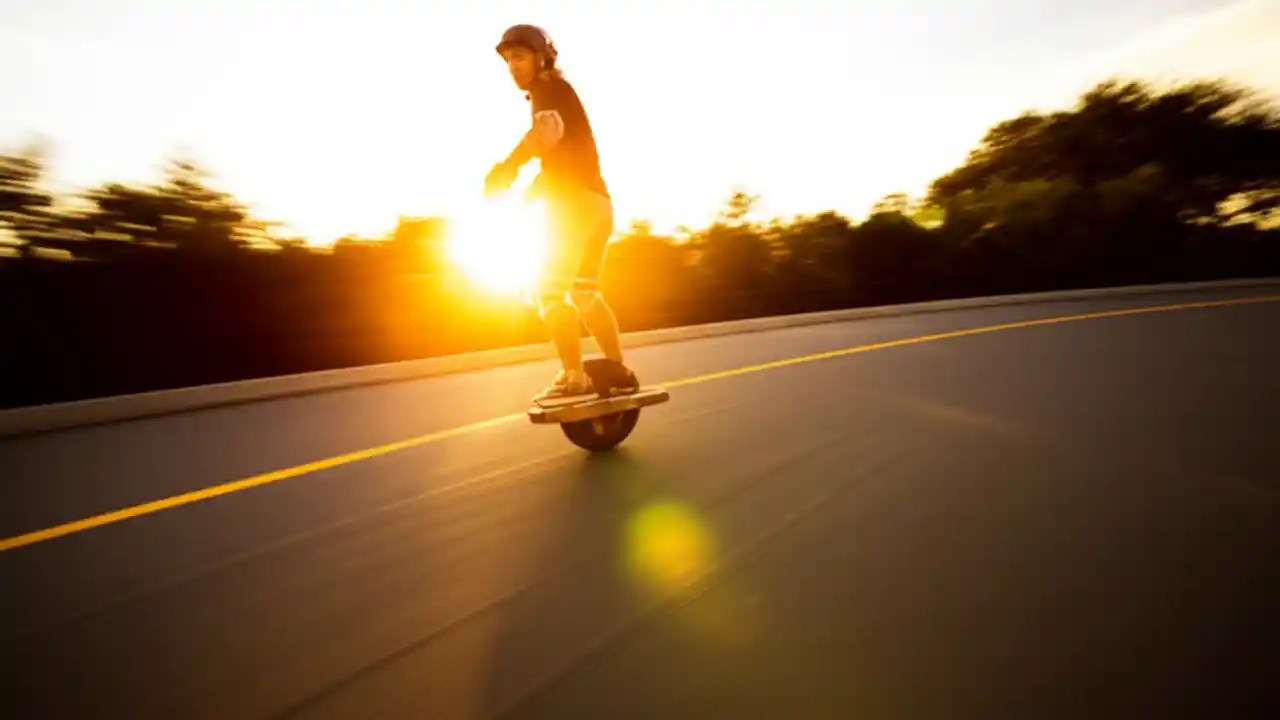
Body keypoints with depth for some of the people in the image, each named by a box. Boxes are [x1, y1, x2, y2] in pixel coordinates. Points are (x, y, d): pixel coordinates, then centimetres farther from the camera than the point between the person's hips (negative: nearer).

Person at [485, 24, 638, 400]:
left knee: (550, 292, -8)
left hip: (576, 199, -9)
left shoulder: (549, 86, 1)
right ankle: (618, 368, 16)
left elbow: (549, 130, -24)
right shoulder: (556, 95, 28)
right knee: (585, 294, 14)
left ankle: (574, 377, -11)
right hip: (597, 200, 9)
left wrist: (507, 167, -23)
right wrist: (525, 195, 18)